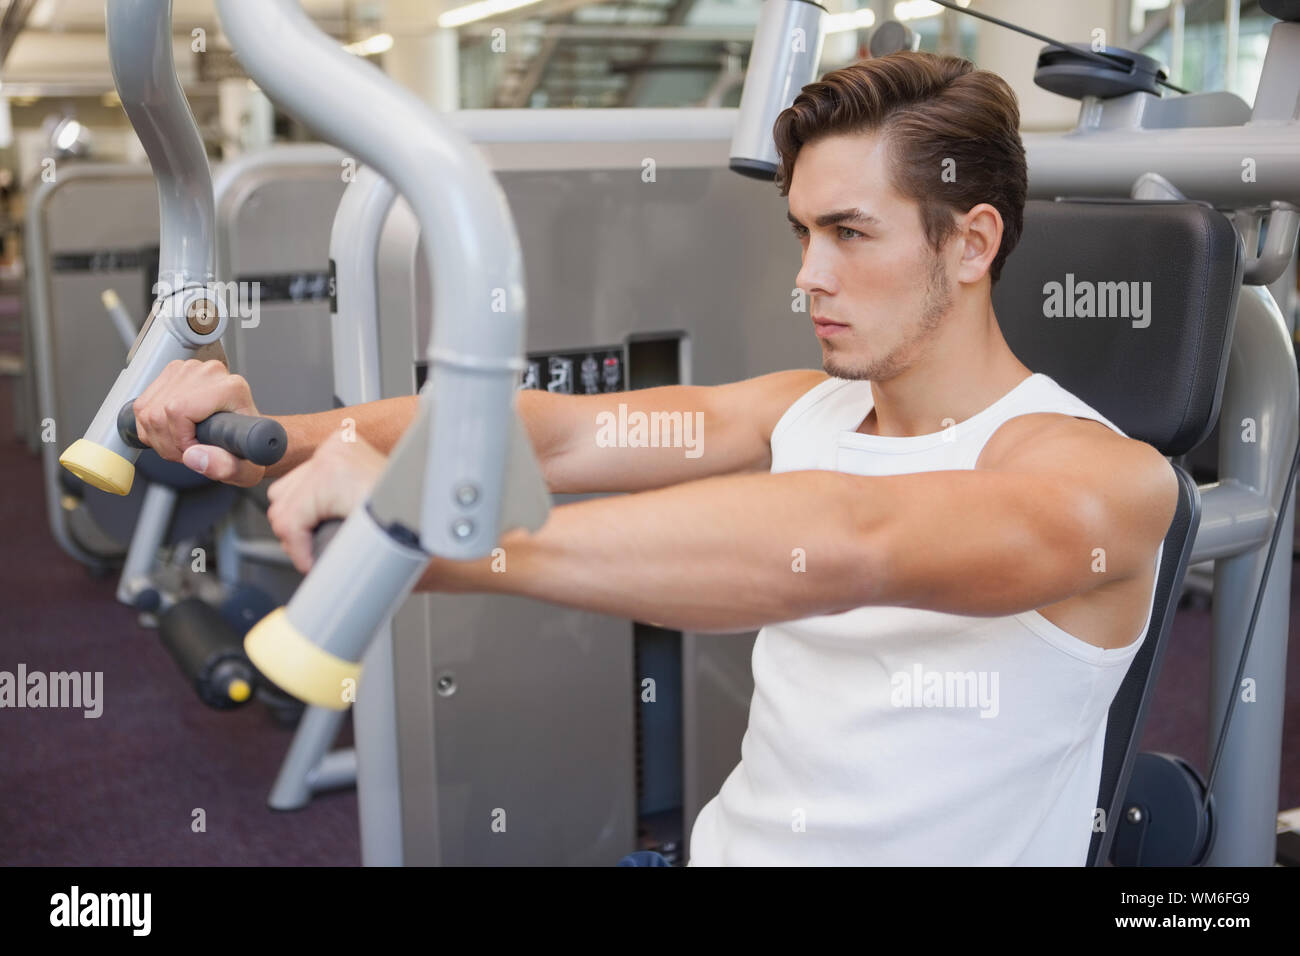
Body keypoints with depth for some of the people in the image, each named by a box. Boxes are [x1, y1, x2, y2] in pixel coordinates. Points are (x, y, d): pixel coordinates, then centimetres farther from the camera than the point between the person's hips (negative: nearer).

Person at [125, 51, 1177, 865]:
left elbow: (839, 547, -34)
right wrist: (284, 439, -23)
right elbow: (559, 431, -10)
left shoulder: (1108, 476, -16)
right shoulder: (802, 411, 2)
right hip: (727, 842, 4)